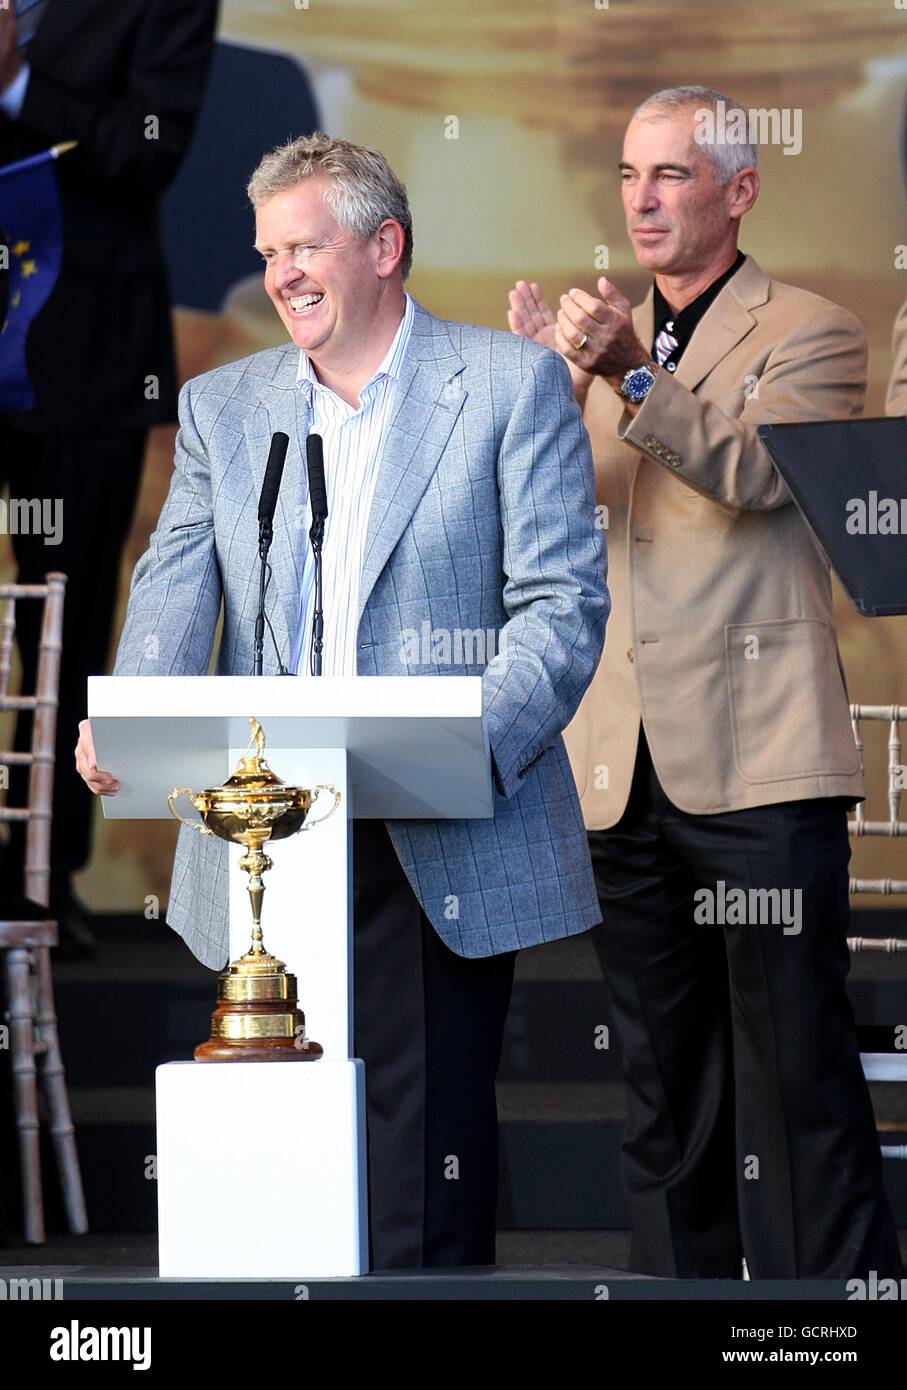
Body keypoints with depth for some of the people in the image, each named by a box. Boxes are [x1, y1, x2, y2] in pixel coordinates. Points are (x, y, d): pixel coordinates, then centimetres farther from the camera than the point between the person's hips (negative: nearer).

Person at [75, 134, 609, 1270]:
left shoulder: (512, 385, 3)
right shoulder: (220, 407, 16)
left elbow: (563, 602, -4)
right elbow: (177, 590, 4)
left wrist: (475, 744, -21)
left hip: (443, 847, -4)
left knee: (425, 1167, -5)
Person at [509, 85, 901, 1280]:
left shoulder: (808, 336, 1)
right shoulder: (606, 342, 17)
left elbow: (754, 471, -16)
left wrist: (636, 374, -30)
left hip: (754, 764, -6)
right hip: (625, 769, 6)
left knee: (797, 1070, -7)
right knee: (664, 1090, 11)